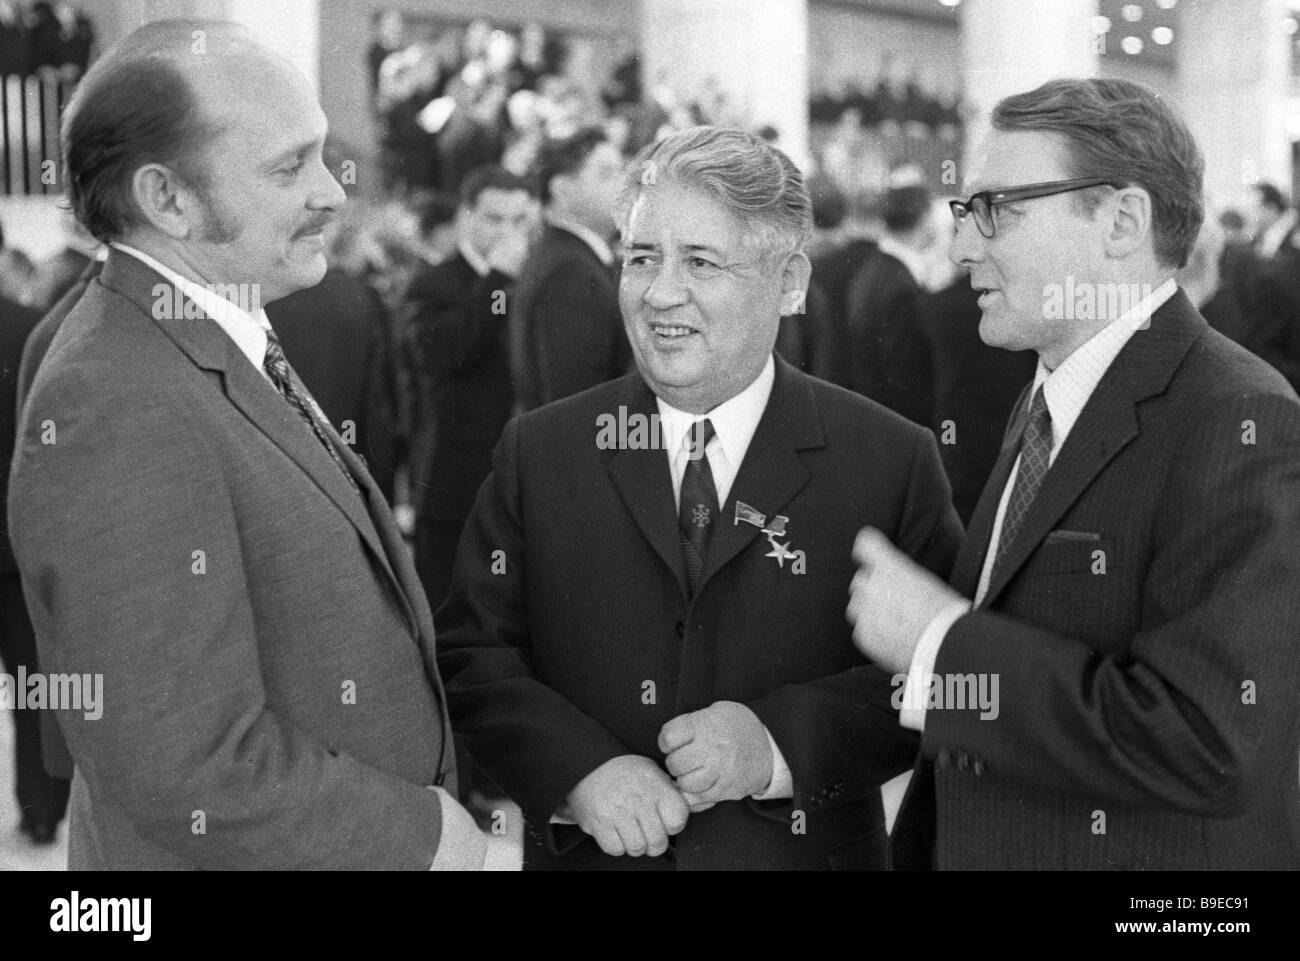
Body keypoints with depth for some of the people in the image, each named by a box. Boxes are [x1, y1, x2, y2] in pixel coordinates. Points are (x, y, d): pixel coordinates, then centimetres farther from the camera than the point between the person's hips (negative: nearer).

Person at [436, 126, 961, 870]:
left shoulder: (892, 461, -7)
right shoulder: (538, 453, -1)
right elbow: (470, 655, -3)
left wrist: (781, 744, -22)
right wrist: (579, 770, -19)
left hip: (807, 850, -1)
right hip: (587, 850, 1)